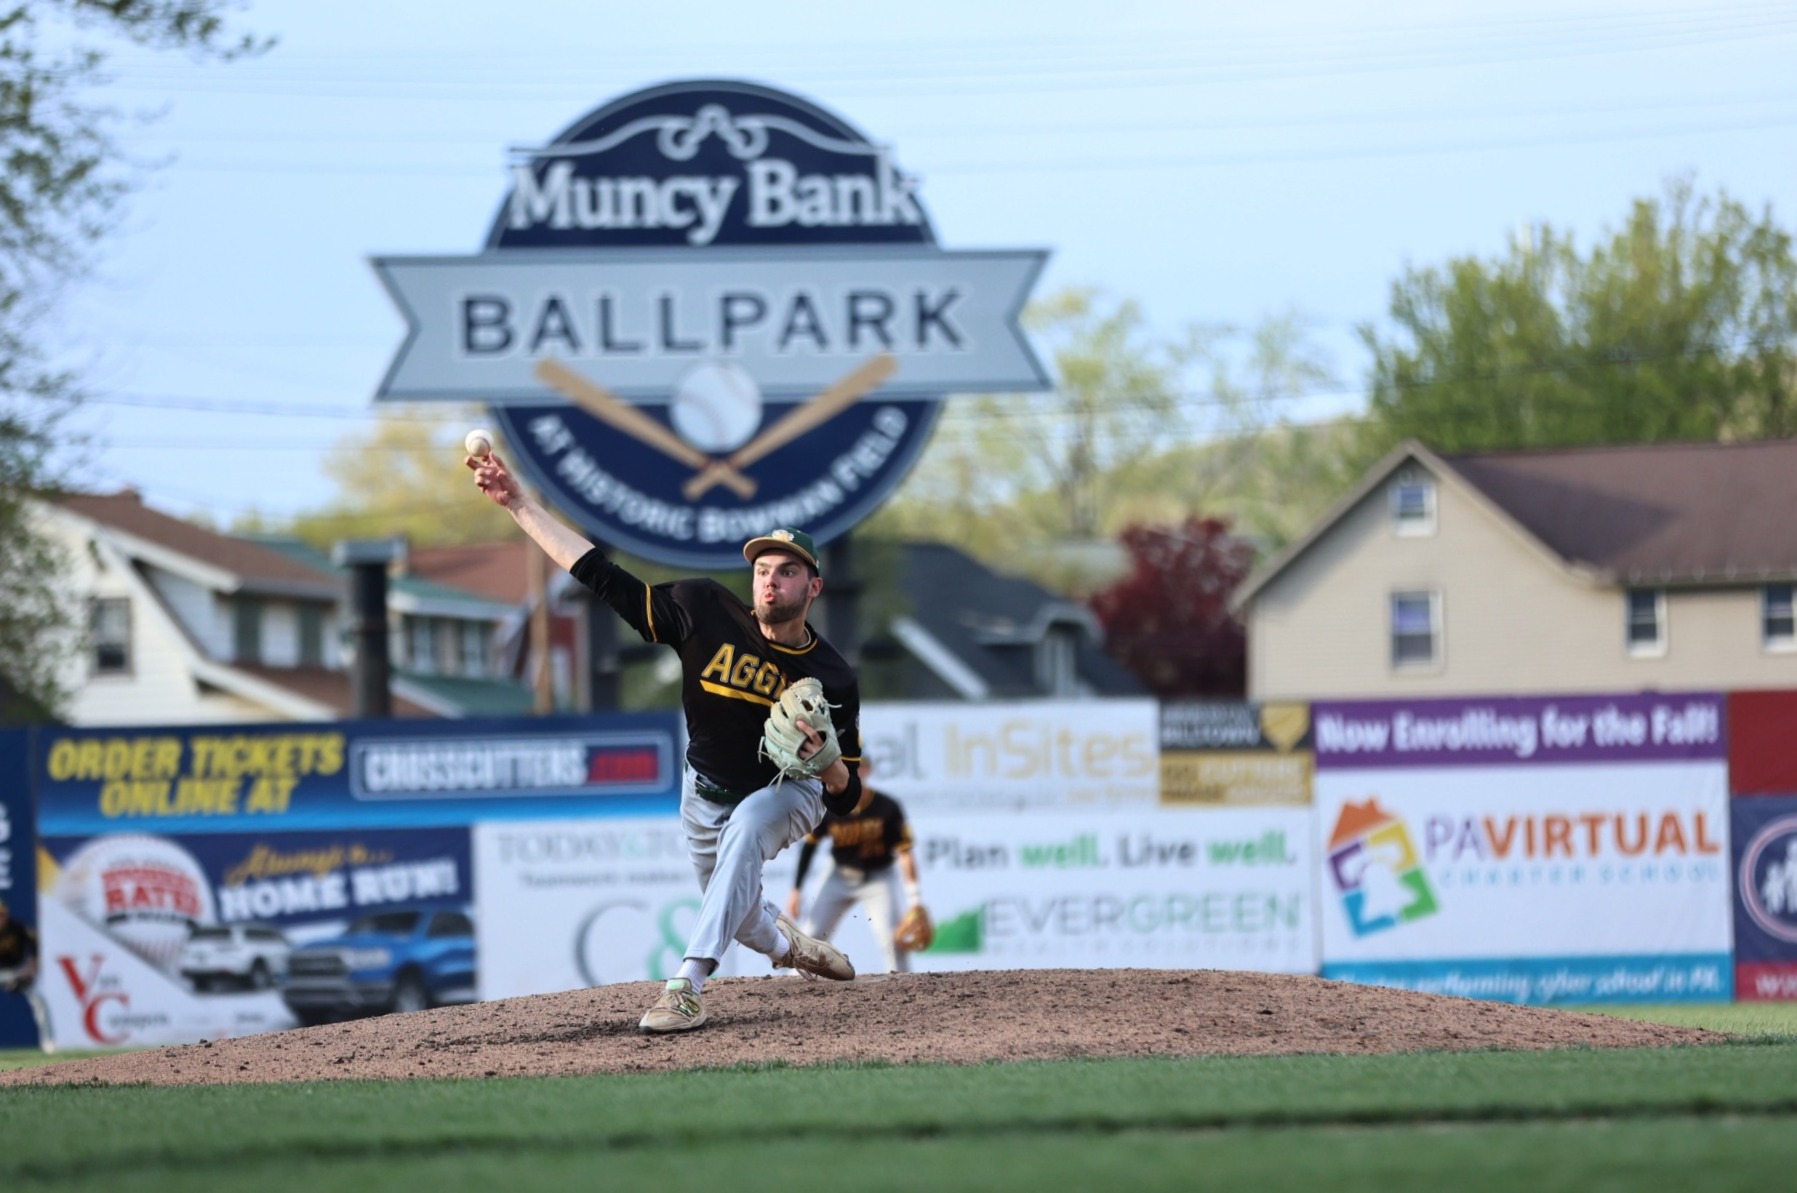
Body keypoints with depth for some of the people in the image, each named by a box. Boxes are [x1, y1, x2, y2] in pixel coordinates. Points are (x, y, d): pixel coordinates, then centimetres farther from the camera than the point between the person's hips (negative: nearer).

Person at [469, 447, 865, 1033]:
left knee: (745, 826, -36)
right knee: (735, 912, 17)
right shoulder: (708, 612, -22)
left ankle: (688, 985, -42)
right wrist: (519, 504, -28)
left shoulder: (831, 678, -25)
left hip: (788, 793, -4)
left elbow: (846, 798, -19)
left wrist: (825, 760, -43)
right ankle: (786, 943, 56)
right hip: (707, 794, 4)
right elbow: (604, 578, -23)